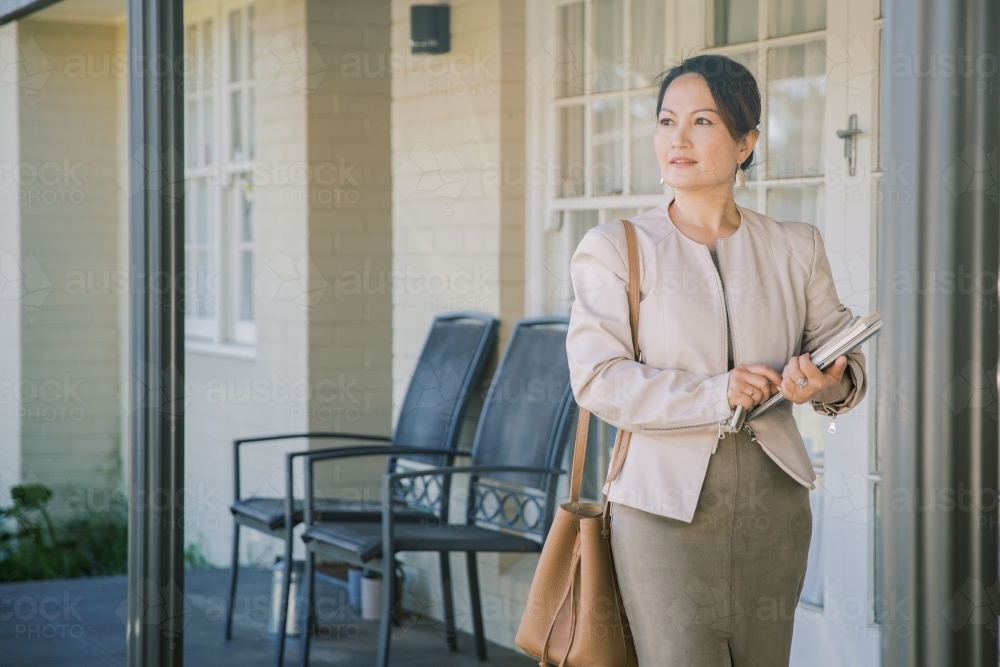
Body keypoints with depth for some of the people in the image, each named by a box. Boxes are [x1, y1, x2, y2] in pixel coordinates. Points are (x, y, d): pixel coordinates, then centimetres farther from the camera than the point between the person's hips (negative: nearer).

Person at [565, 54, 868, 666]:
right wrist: (713, 394, -19)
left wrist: (831, 382, -11)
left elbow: (846, 355, 14)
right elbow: (597, 379, -10)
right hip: (665, 501, -3)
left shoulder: (798, 248, 9)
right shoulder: (615, 249, 0)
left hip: (772, 499, 3)